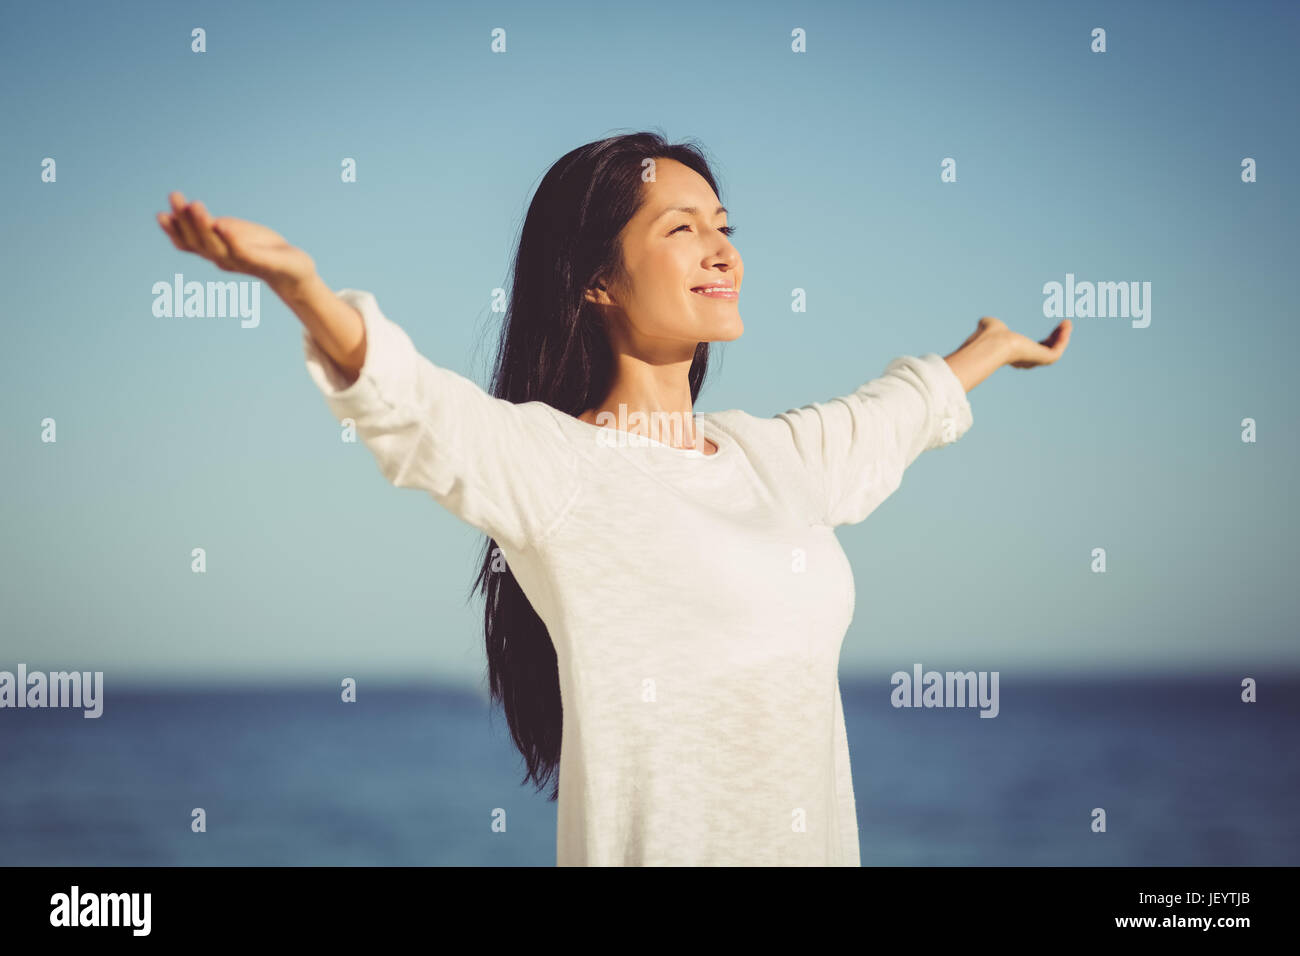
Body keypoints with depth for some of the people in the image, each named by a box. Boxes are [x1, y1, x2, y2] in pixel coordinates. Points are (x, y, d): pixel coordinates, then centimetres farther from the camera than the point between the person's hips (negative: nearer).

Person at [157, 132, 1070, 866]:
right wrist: (302, 285, -45)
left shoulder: (773, 454, 12)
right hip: (658, 841, -6)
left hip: (819, 836, 7)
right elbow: (415, 404, -28)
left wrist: (995, 346, 49)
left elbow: (897, 409, 32)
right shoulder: (552, 464, -10)